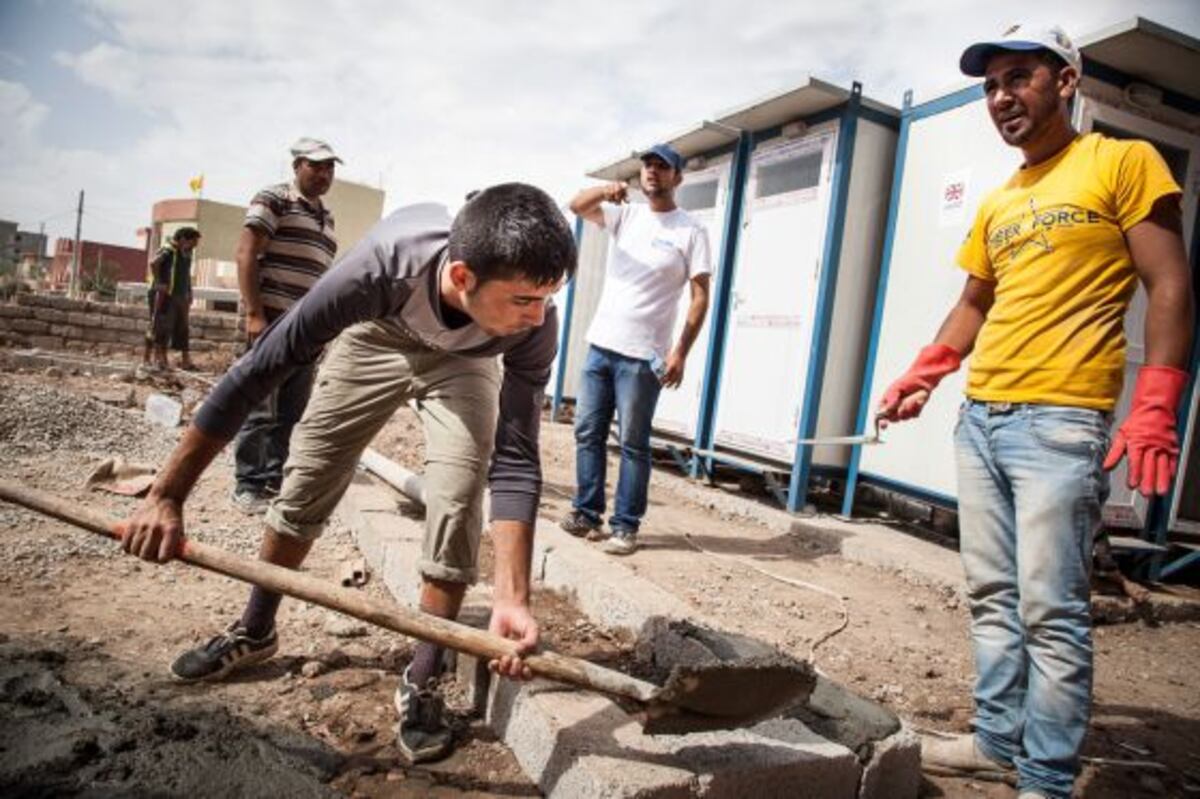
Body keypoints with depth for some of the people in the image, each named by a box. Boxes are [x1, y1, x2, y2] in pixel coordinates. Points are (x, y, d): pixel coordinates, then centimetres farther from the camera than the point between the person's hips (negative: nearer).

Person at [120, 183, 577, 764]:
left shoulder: (533, 324, -38)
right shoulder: (385, 262, -43)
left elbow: (515, 462, -32)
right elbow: (259, 370, -34)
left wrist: (510, 597, -40)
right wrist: (166, 495, -30)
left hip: (464, 359, 0)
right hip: (378, 334, 0)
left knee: (458, 502, -17)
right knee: (306, 479, 2)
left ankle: (421, 682, 0)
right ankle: (254, 631, 26)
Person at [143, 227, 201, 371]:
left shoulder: (186, 254, 15)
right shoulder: (169, 250, -11)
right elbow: (153, 263, -26)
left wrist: (189, 293, 16)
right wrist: (159, 283, -24)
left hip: (179, 297, 8)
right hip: (164, 296, -8)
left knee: (181, 328, 7)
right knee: (162, 326, -5)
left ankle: (185, 359, 9)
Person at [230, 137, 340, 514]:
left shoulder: (326, 216, 21)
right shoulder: (274, 199, -1)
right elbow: (246, 254, -9)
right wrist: (254, 313, -16)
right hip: (273, 319, -7)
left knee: (293, 411, 9)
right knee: (261, 408, -4)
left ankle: (276, 478, 19)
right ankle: (248, 486, 5)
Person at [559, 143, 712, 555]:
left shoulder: (690, 231, -2)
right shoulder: (625, 214, 12)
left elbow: (701, 296, -7)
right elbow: (576, 205, 1)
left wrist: (680, 352, -16)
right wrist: (605, 190, -21)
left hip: (643, 355, -5)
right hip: (600, 344, 5)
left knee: (633, 443, -1)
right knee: (588, 431, 7)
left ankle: (625, 527, 7)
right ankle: (586, 513, 16)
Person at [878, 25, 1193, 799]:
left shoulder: (1125, 163, 0)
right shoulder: (996, 204, 18)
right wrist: (924, 375, 9)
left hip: (1061, 421, -7)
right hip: (979, 419, 7)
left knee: (1050, 609, -4)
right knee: (994, 598, 12)